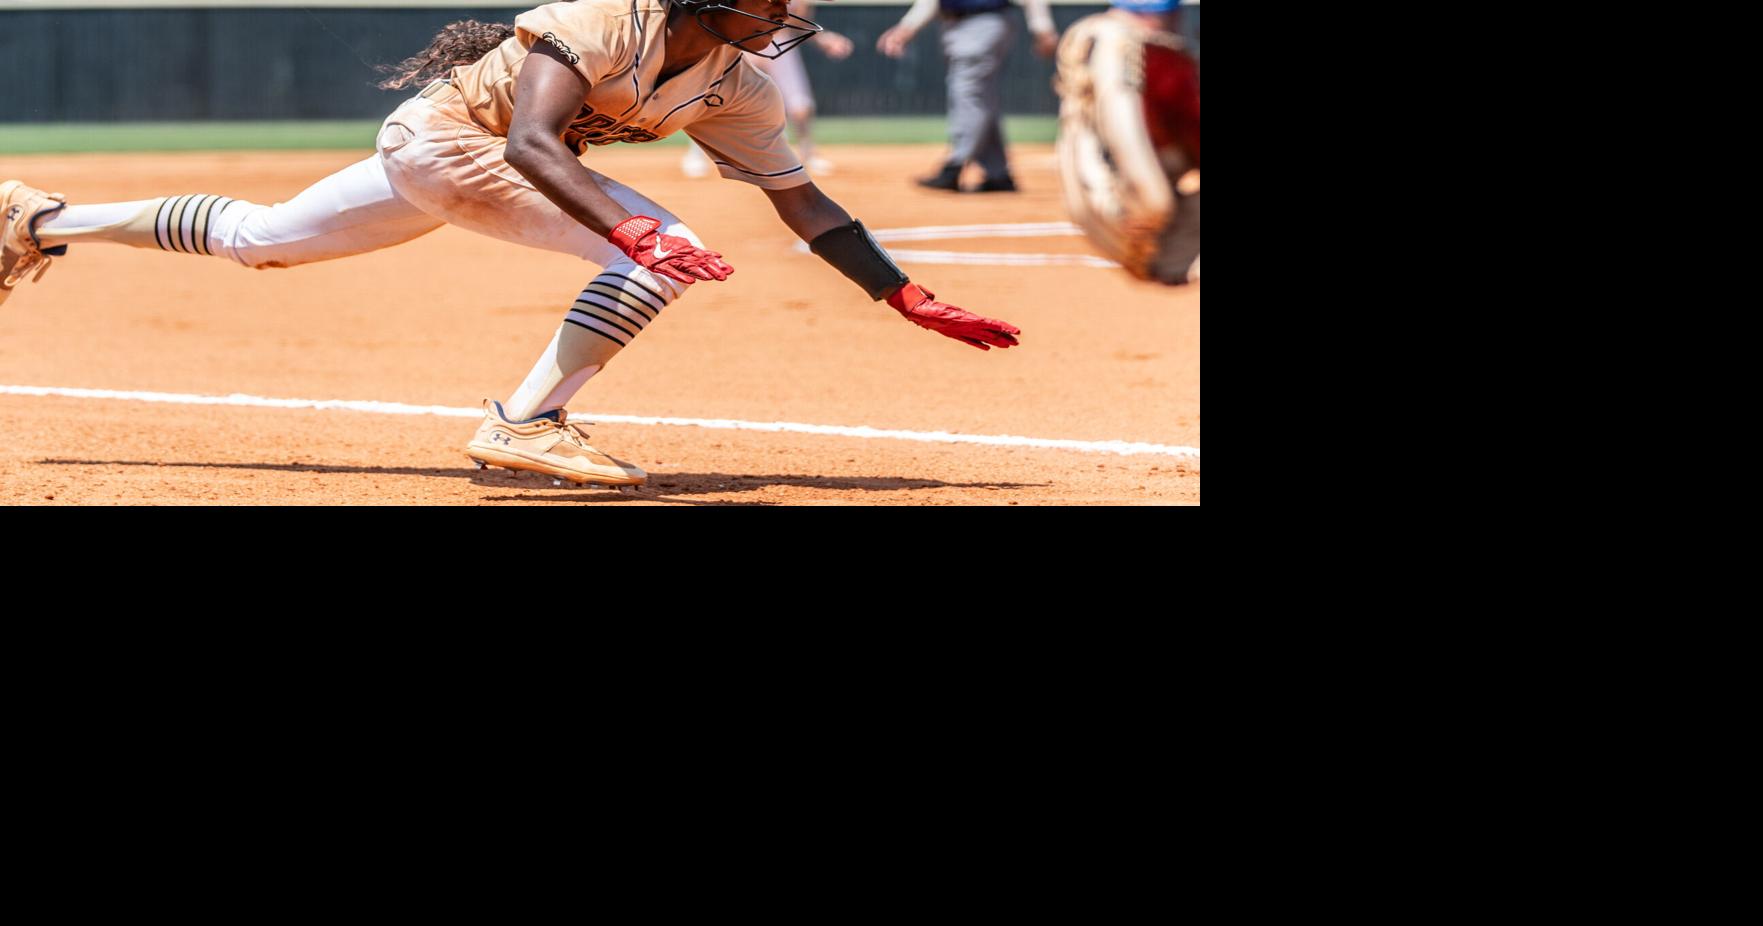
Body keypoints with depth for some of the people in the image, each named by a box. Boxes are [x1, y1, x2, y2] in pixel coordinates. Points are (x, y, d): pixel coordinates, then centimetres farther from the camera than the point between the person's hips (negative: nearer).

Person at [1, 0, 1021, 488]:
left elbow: (806, 204, -1)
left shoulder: (736, 89, -5)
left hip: (489, 165, 8)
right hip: (439, 131, -8)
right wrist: (629, 231, -52)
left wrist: (915, 300, -9)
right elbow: (530, 142, -38)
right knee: (664, 248, -23)